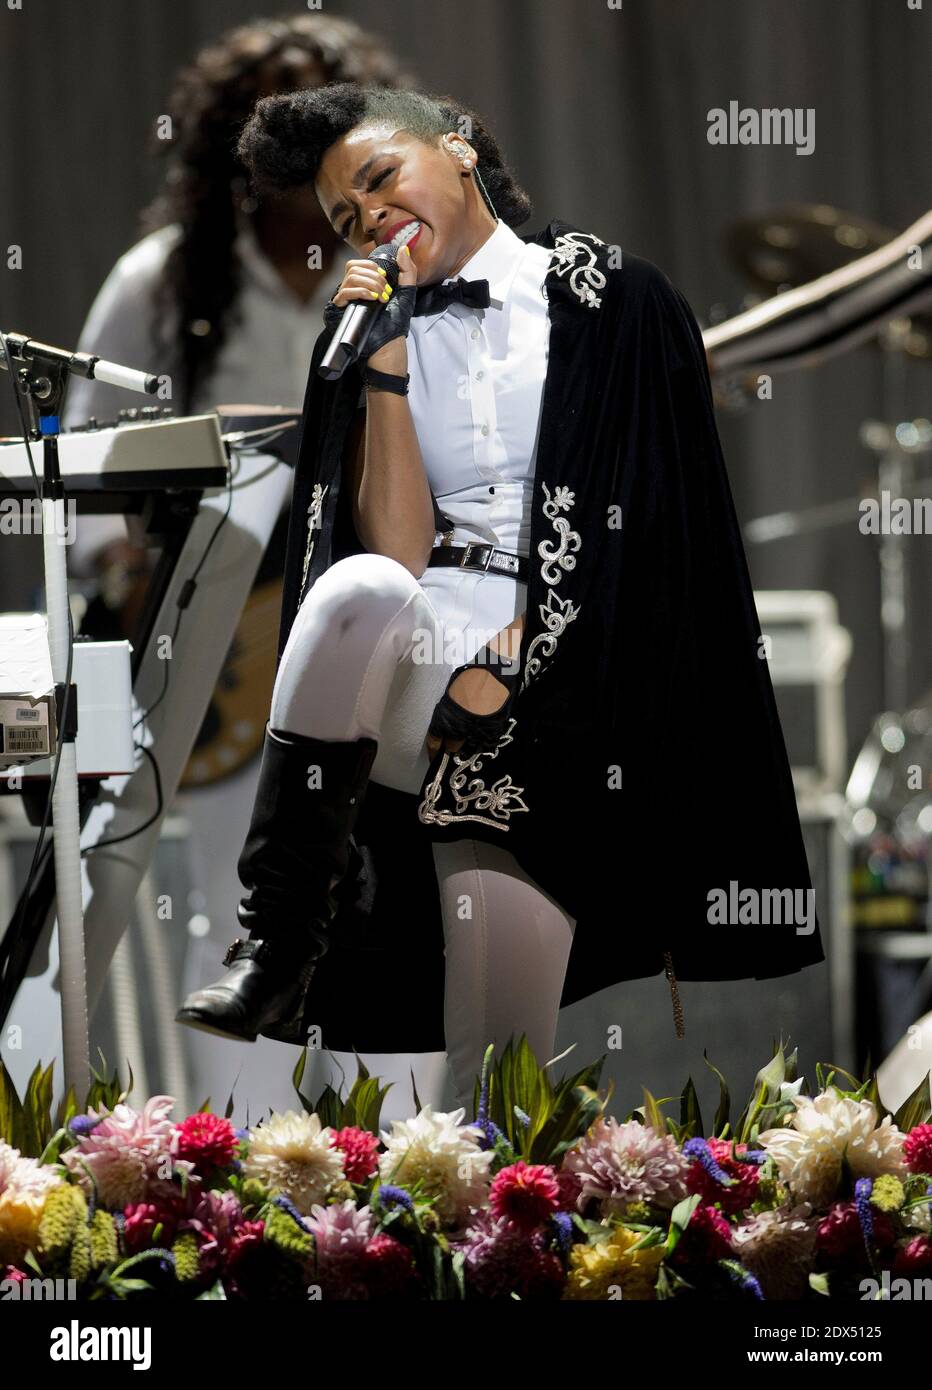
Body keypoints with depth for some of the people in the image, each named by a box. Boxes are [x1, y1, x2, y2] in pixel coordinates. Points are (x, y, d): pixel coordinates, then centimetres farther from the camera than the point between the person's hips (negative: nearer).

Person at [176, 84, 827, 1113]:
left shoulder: (606, 295, 5)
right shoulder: (383, 324, 16)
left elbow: (615, 528, -3)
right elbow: (398, 553, 4)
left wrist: (508, 668, -14)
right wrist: (385, 364, -2)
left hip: (571, 652, -2)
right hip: (432, 642, 2)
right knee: (356, 586, -33)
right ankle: (271, 957, -31)